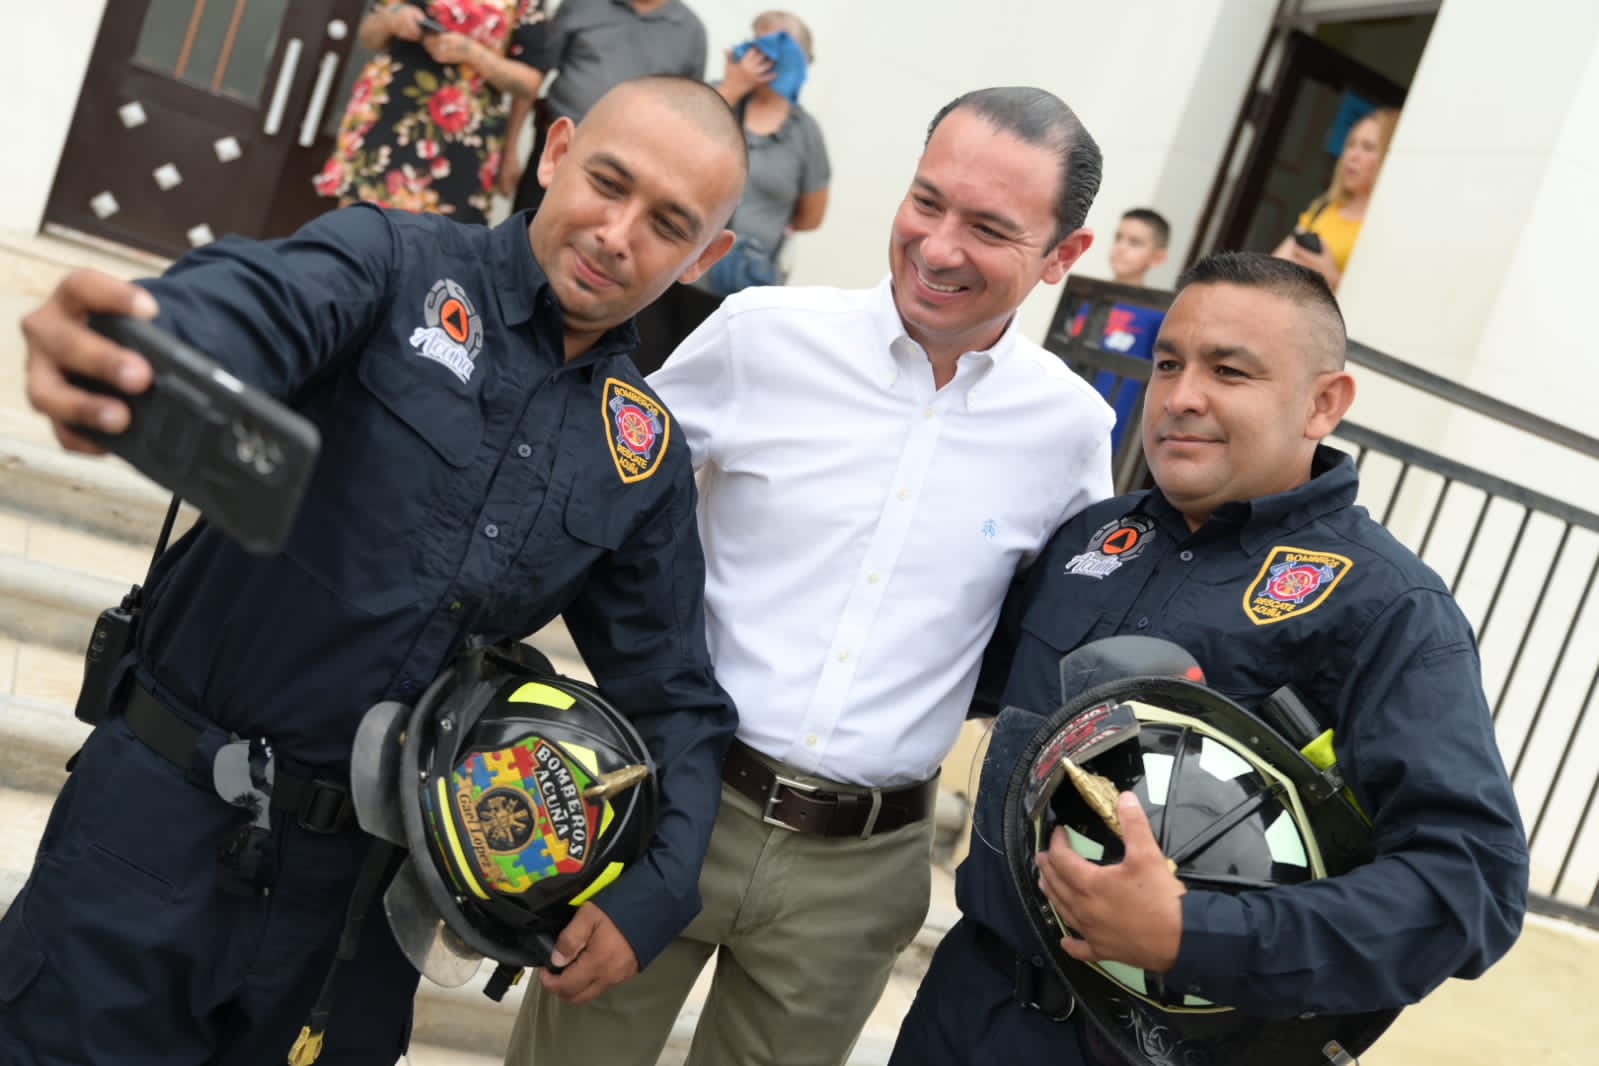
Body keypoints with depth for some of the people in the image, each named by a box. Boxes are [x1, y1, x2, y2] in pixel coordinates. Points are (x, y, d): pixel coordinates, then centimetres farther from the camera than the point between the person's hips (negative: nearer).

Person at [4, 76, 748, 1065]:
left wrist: (658, 888, -7)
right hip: (168, 819, -3)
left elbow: (674, 694, 9)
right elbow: (256, 300, -30)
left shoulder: (648, 457, 3)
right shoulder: (395, 265, -8)